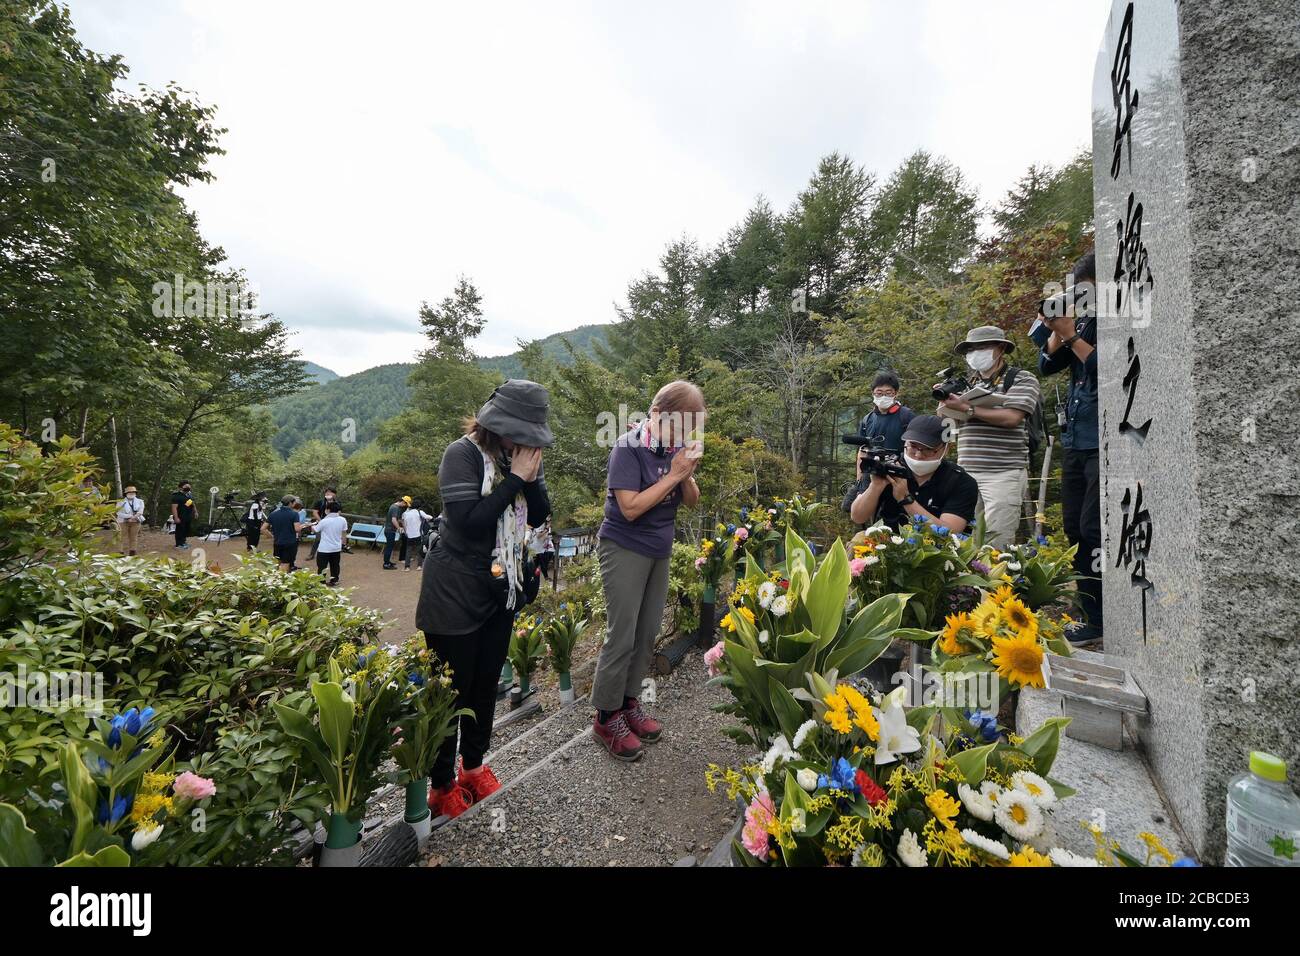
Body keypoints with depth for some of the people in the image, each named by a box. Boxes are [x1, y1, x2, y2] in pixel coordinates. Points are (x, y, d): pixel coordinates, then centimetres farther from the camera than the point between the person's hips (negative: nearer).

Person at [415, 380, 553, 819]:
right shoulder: (463, 454, -16)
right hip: (456, 592, -6)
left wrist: (532, 477, -13)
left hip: (501, 590, 6)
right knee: (452, 689, 7)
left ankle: (474, 763, 39)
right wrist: (515, 478, -23)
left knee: (487, 683, 18)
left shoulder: (522, 456, 3)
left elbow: (540, 516, 3)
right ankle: (442, 785, 27)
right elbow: (469, 521, -25)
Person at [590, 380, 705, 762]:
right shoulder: (629, 447, -18)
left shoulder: (676, 447, 0)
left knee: (648, 634, 13)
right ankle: (606, 717, 16)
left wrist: (688, 474, -15)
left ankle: (629, 702, 29)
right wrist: (673, 475, -23)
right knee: (622, 636, -2)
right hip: (624, 549, -7)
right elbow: (630, 507, -24)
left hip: (660, 550, 7)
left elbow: (691, 501, 5)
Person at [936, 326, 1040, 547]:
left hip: (1004, 473, -5)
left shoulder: (1022, 379, 4)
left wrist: (967, 408, -13)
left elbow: (1011, 417, -12)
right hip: (966, 472, 5)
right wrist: (945, 398, -2)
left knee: (997, 541, -9)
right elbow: (943, 420, 17)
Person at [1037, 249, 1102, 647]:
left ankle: (1100, 620, 1)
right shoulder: (1084, 322, 14)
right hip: (1076, 441, 8)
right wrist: (1057, 330, -4)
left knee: (1093, 530, -9)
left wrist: (1070, 335, -17)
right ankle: (1090, 613, 19)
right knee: (1075, 529, 9)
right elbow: (1047, 364, 10)